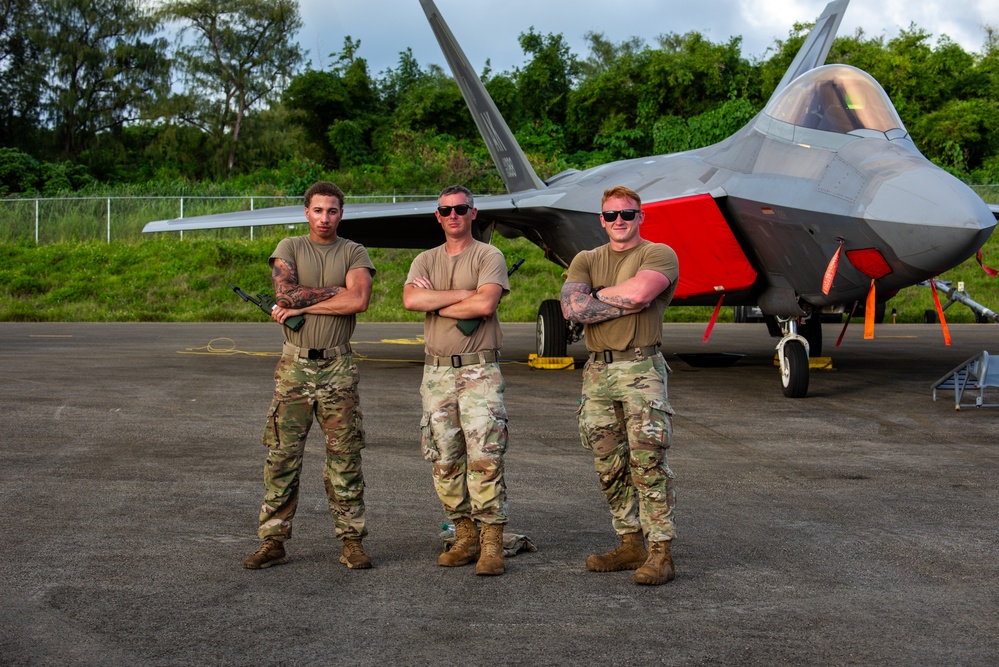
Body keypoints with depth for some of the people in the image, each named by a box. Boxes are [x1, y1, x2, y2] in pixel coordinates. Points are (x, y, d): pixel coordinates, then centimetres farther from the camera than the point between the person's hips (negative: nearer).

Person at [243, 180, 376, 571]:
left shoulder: (354, 253, 6)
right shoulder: (289, 248, 7)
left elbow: (359, 301, -13)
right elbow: (285, 293, -12)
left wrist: (301, 305, -9)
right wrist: (337, 292, -9)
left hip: (338, 367, 0)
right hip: (294, 365, 0)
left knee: (345, 457, 2)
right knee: (282, 454, 1)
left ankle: (352, 542, 9)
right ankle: (273, 542, 8)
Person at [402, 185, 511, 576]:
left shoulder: (488, 257, 2)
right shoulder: (425, 261, 14)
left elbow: (486, 304, -16)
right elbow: (410, 300, -6)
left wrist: (435, 303, -5)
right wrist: (462, 294, -10)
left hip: (480, 370, -5)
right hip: (437, 370, 5)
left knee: (484, 458, -11)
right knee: (444, 460, 5)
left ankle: (491, 543, -7)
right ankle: (465, 537, 15)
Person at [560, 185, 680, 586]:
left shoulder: (659, 255, 2)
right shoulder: (585, 261, 15)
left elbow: (639, 292, -19)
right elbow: (571, 307, -3)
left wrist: (596, 295, -3)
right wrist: (625, 303, -8)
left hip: (641, 368, -5)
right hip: (597, 370, 5)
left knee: (648, 462, -11)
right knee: (610, 466, 9)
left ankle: (661, 553, -8)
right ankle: (630, 545, 19)